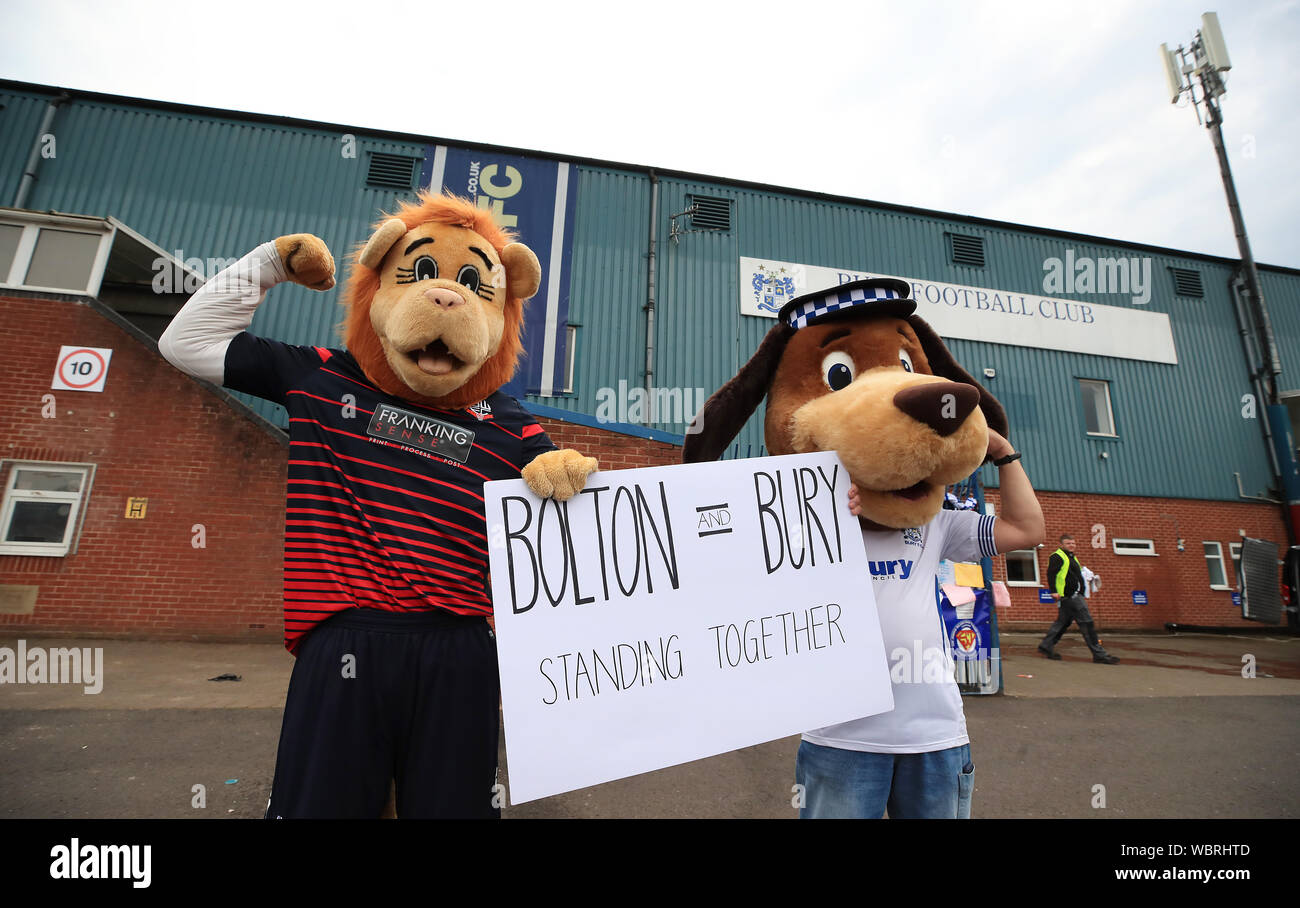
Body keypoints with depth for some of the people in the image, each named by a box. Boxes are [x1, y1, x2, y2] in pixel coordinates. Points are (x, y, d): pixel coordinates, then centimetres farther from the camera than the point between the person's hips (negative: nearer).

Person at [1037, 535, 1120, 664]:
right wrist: (1054, 591, -25)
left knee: (1063, 622, 10)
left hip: (1075, 595, 10)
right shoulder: (1057, 556, -6)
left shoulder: (1072, 557, 24)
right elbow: (1050, 574, -16)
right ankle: (1099, 654, -5)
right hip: (1069, 595, -10)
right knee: (1087, 622, -9)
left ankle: (1046, 646, 14)